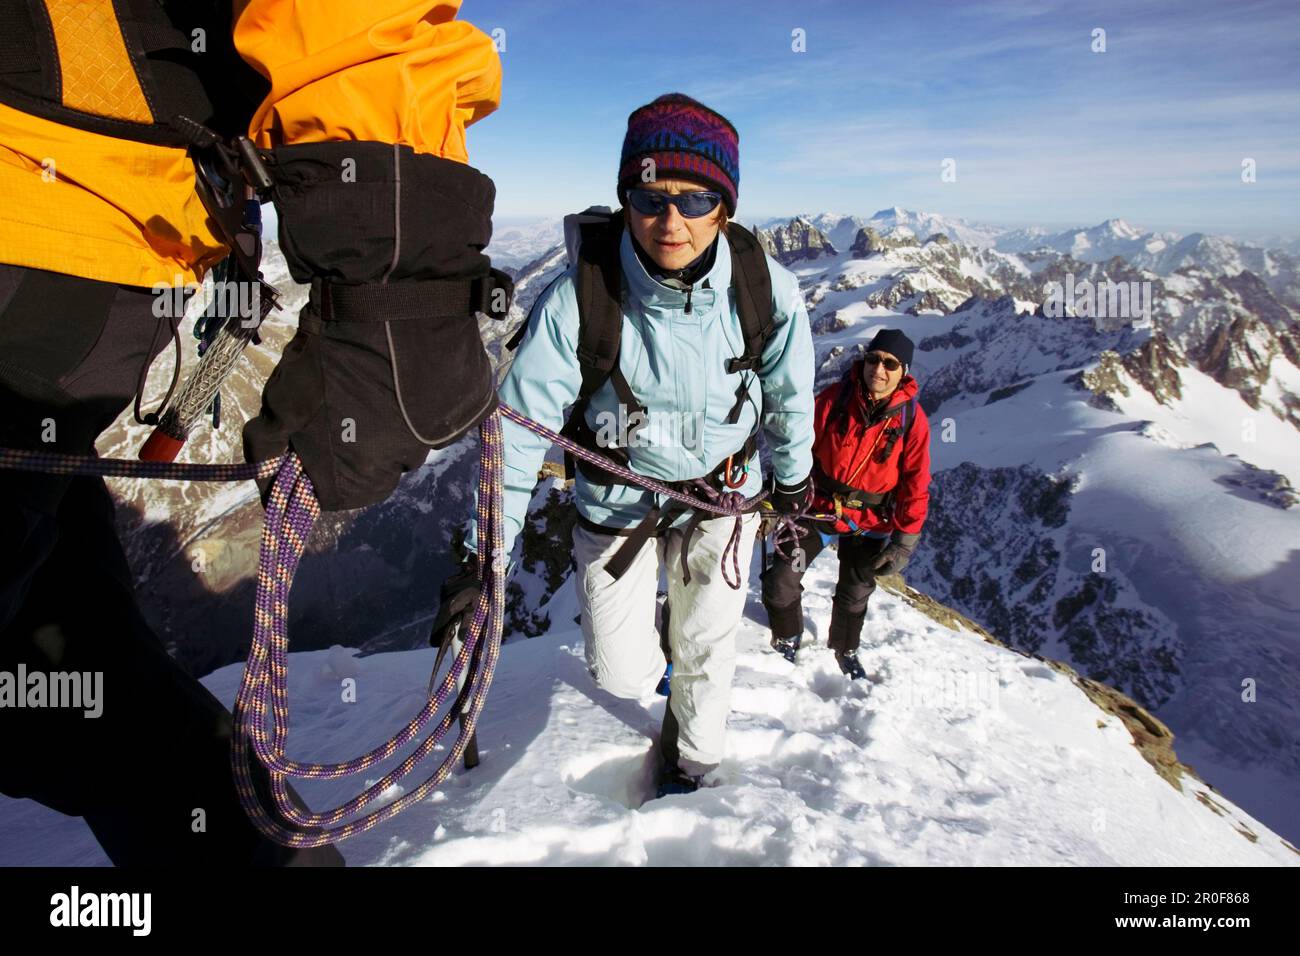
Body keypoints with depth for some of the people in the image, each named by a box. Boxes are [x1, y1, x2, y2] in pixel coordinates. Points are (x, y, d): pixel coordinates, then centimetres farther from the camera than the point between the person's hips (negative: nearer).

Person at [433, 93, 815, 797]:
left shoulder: (765, 290, -21)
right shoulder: (579, 297, -27)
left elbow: (788, 395, -1)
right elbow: (519, 426, -21)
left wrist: (793, 477, 13)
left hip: (724, 488, 2)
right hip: (617, 496, -1)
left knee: (706, 647, 17)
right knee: (621, 674, 6)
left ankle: (693, 752, 49)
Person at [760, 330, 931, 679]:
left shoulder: (912, 418, -12)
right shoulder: (835, 397, -13)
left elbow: (916, 484, -7)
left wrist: (905, 541, -9)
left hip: (870, 521, 1)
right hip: (818, 507, 0)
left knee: (855, 594, 16)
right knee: (781, 580, -8)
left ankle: (845, 649, 46)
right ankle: (787, 640, 21)